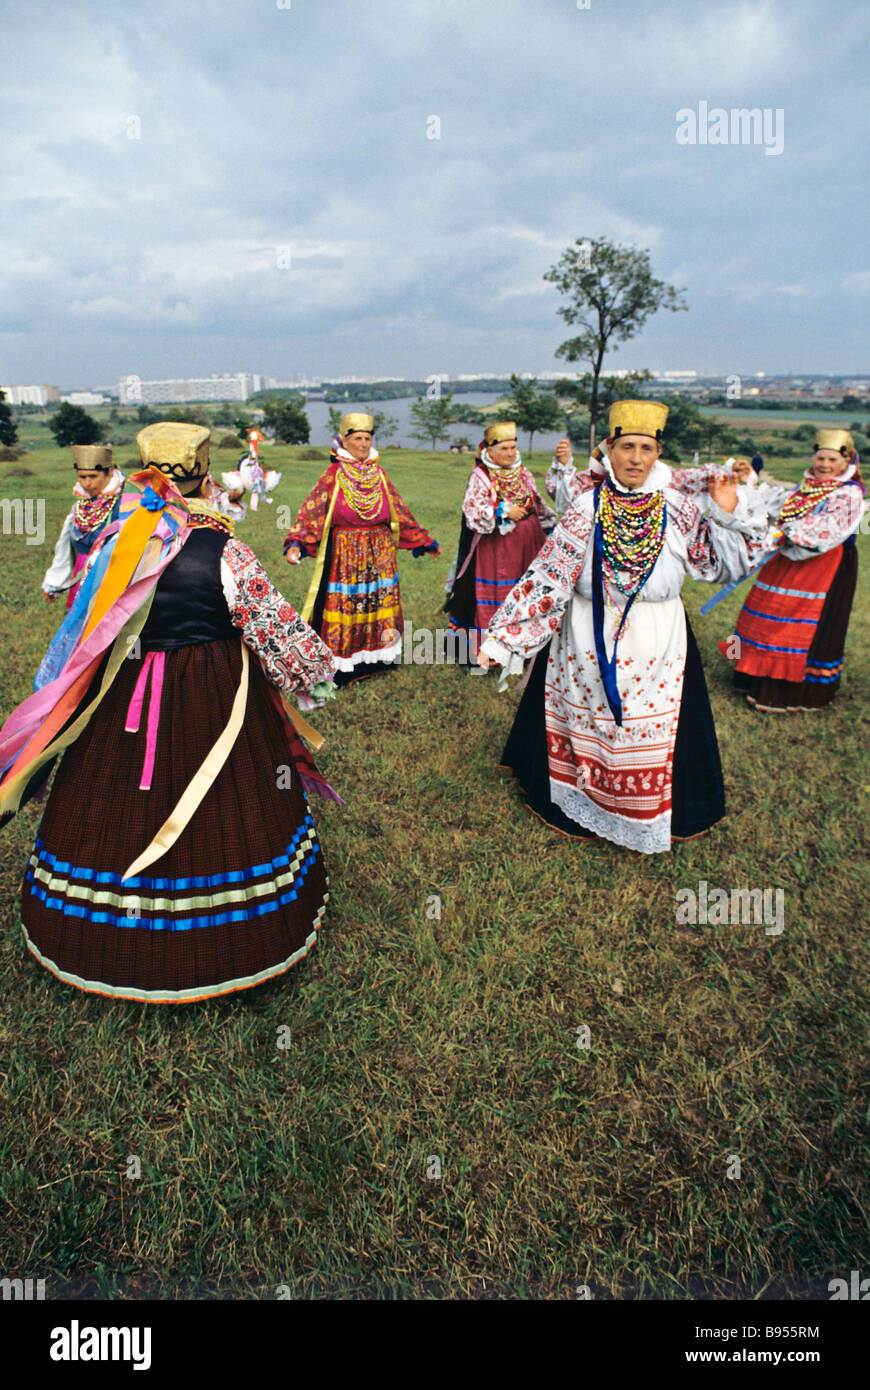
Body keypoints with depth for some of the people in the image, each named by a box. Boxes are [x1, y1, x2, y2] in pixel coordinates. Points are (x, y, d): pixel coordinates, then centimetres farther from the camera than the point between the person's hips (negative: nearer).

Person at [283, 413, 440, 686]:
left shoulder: (380, 474, 8)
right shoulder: (334, 475, -4)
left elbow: (400, 511, 15)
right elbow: (311, 510, -11)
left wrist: (423, 541, 17)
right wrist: (296, 543, -26)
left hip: (379, 553, 4)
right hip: (344, 552, -4)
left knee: (379, 601, 8)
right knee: (343, 604, -1)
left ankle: (377, 657, 20)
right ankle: (339, 664, 7)